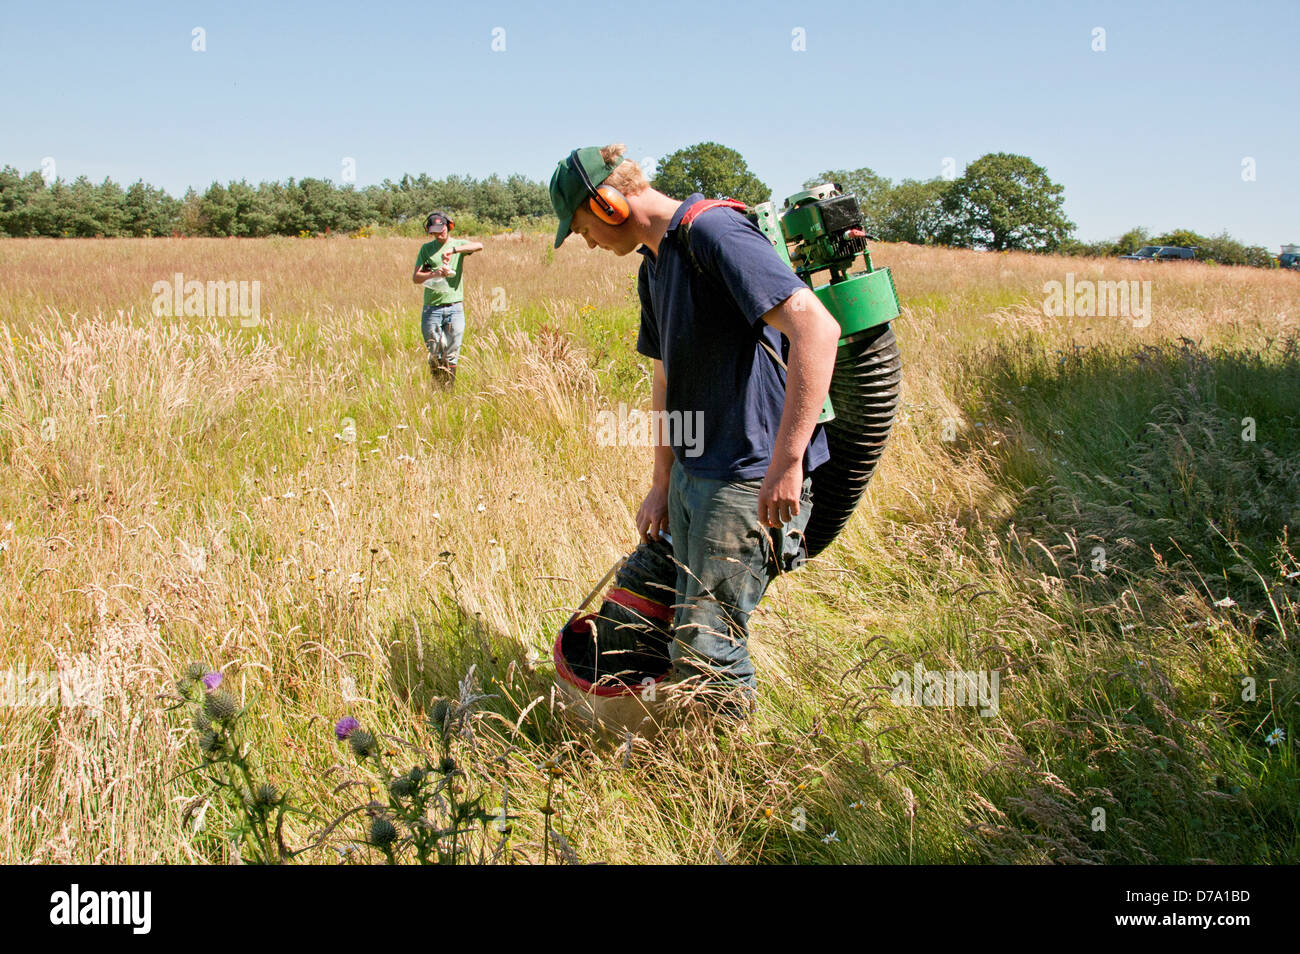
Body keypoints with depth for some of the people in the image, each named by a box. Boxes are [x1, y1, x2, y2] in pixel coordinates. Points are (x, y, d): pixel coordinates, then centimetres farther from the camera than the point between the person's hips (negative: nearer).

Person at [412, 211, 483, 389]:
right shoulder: (426, 248, 10)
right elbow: (416, 277, 2)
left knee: (451, 354, 0)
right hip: (431, 308, 1)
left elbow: (479, 246, -15)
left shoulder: (459, 244, 8)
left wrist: (453, 250, -25)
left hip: (454, 307, -1)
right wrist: (434, 274, -16)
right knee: (435, 354, 1)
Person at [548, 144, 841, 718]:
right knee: (694, 634, 15)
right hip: (693, 472, 10)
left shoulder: (713, 231, -16)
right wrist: (661, 486, 21)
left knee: (703, 649, -7)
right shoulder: (653, 267, 15)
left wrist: (786, 462, -28)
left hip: (751, 478, -10)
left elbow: (816, 327, -26)